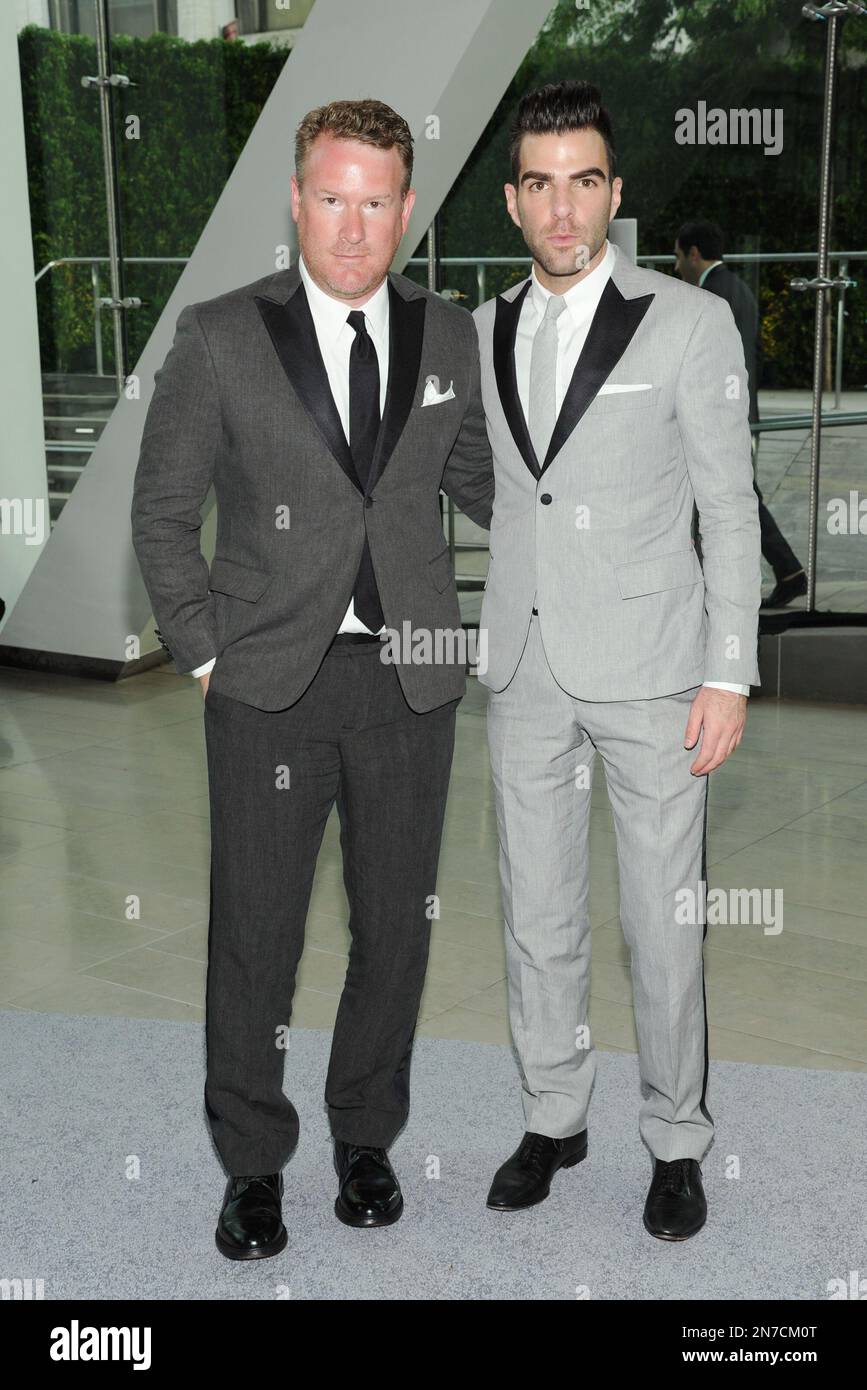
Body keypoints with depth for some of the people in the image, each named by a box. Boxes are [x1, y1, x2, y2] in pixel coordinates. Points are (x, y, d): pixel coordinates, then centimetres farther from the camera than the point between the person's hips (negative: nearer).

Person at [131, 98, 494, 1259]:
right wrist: (202, 653, -2)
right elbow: (162, 512, 3)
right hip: (272, 684, -2)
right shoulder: (220, 337, -1)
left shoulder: (450, 336, 6)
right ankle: (253, 1162, 23)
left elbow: (479, 482, 20)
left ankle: (366, 1137, 31)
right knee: (255, 934, 4)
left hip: (411, 682, 3)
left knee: (397, 926, 11)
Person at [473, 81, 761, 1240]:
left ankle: (677, 1140, 21)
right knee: (537, 915, 12)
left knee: (663, 923, 4)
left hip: (648, 668, -4)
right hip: (523, 670, 4)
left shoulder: (689, 322, -4)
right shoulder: (483, 332, 8)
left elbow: (730, 509, -4)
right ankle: (554, 1117, 29)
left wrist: (729, 675, -9)